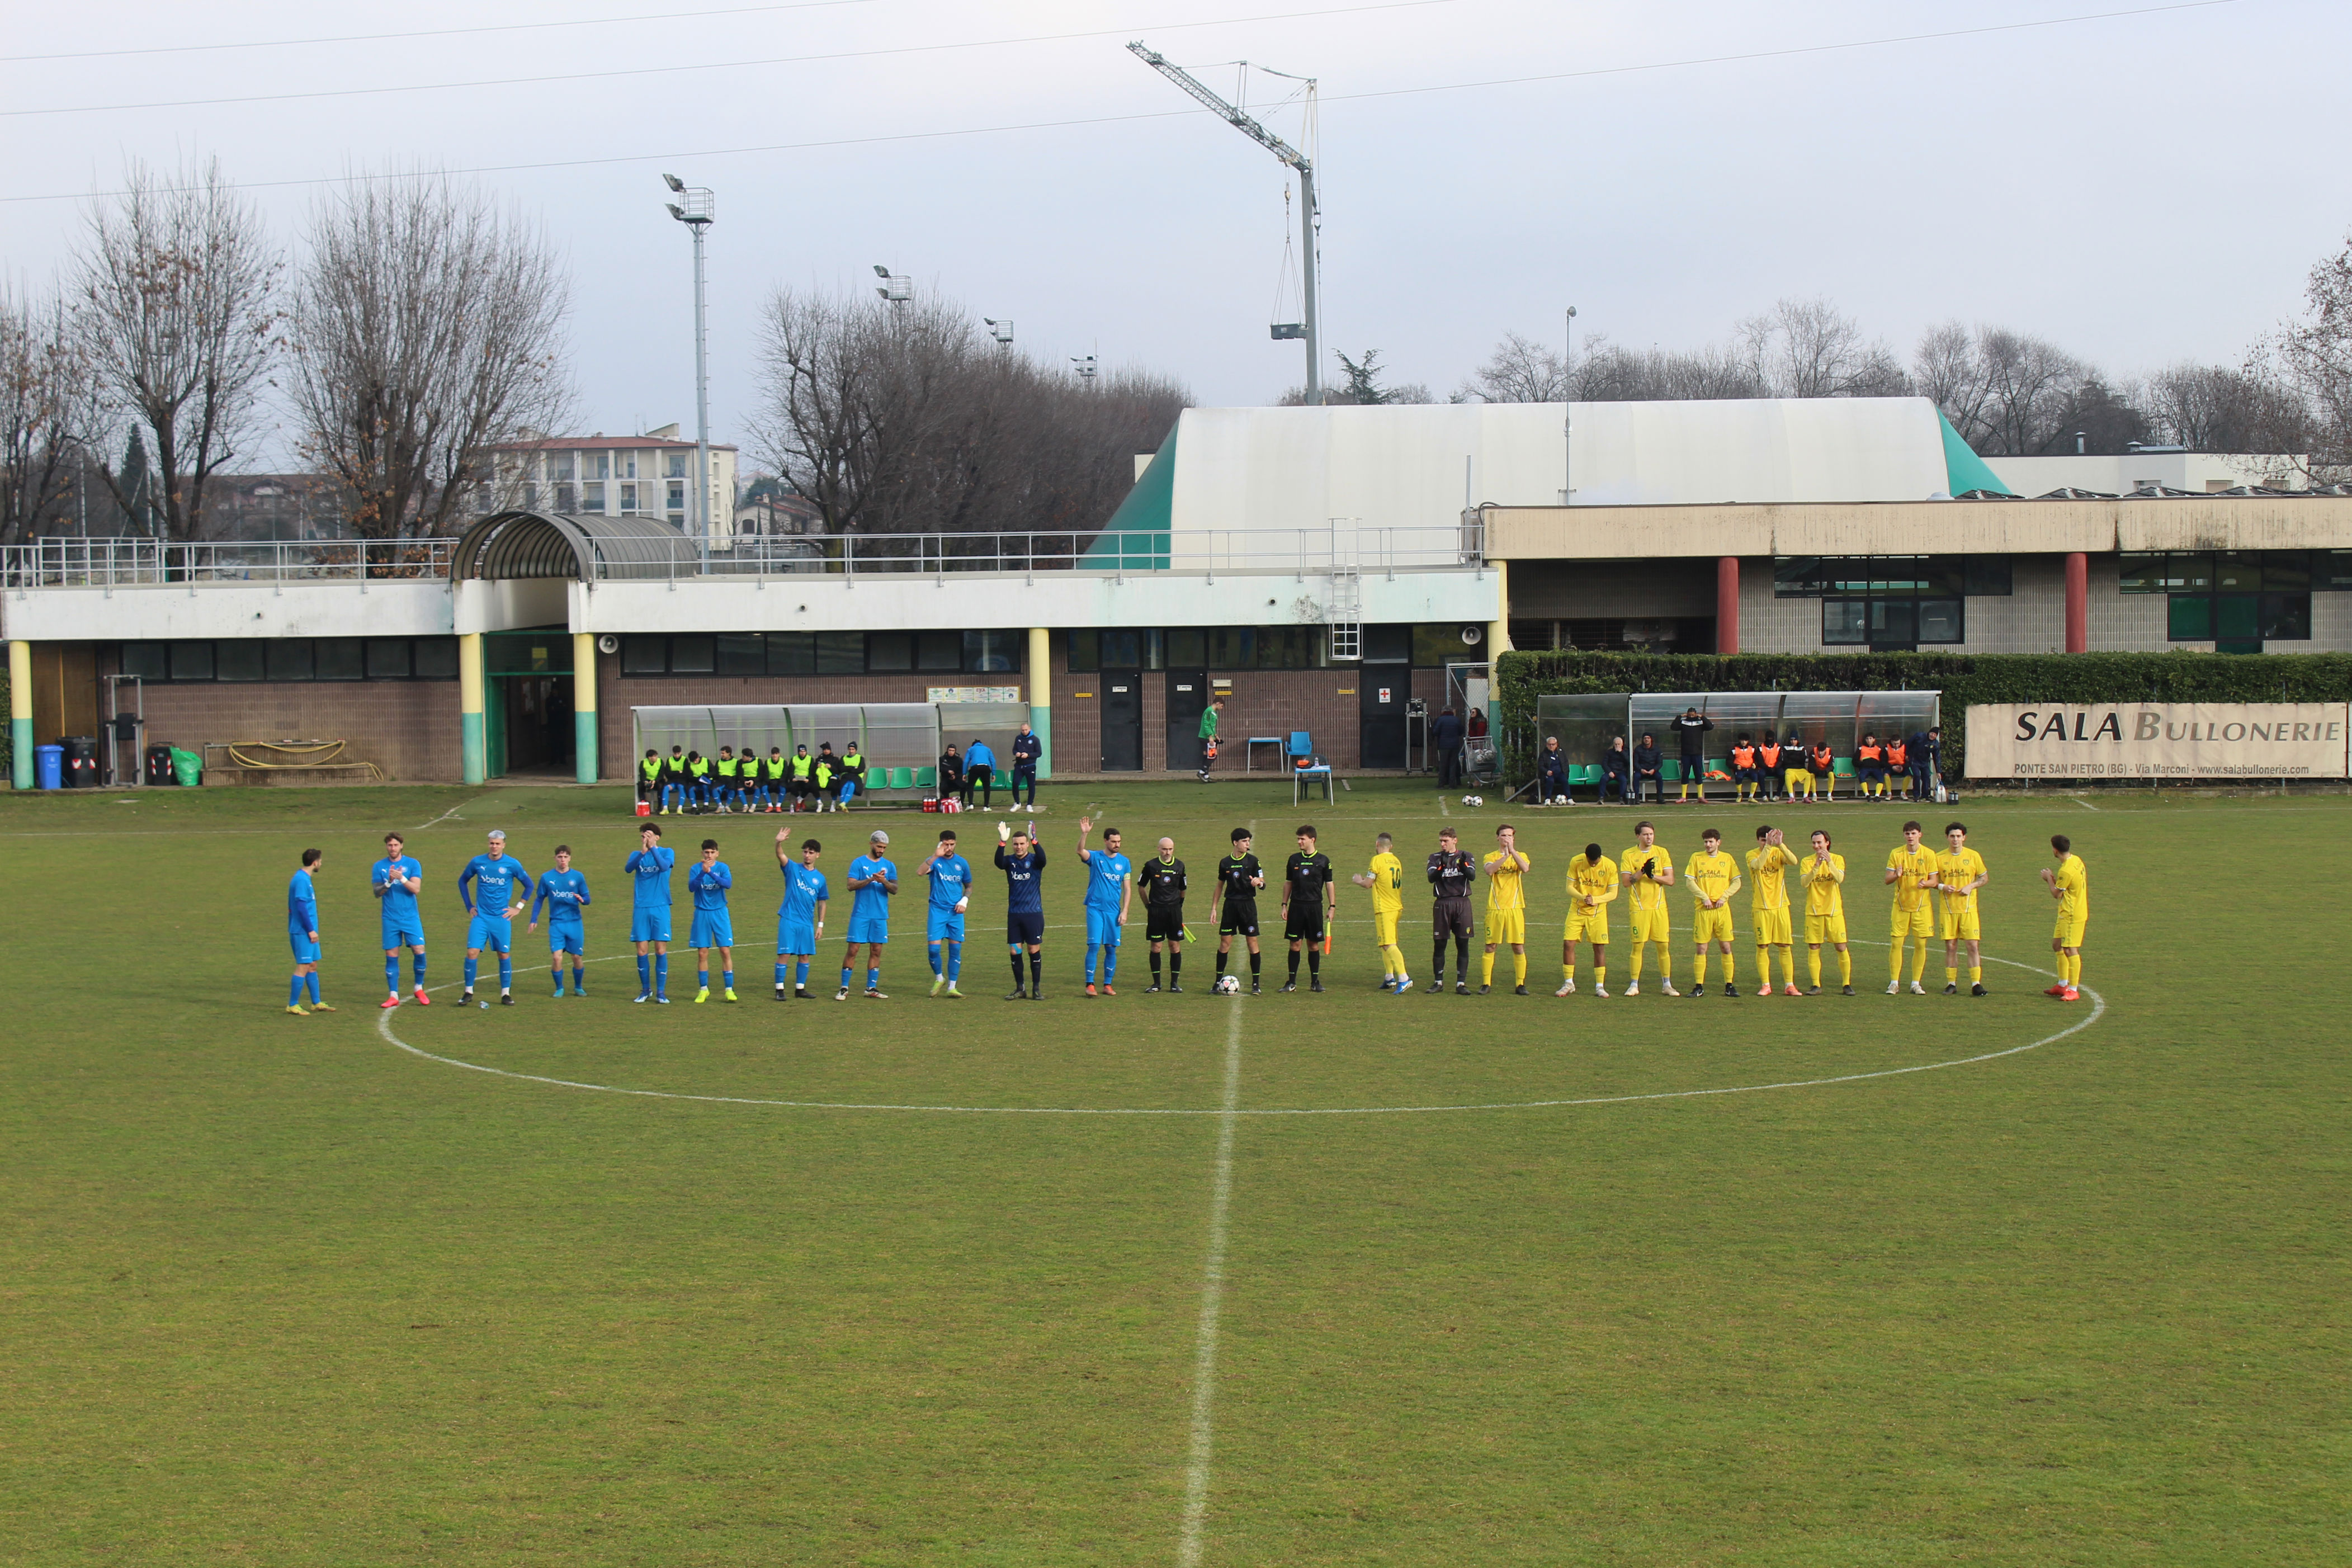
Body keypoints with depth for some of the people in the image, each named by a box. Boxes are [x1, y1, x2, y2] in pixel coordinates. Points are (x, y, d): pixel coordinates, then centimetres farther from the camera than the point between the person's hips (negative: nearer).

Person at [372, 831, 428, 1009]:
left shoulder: (412, 864, 1)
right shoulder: (379, 866, 5)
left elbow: (416, 888, -9)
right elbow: (377, 893, -1)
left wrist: (401, 878, -23)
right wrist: (388, 882, -18)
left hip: (410, 917, -1)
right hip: (390, 919, 1)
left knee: (419, 952, -8)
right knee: (391, 956, 0)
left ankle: (419, 989, 12)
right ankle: (393, 996, 7)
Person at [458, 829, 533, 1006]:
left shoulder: (512, 864, -3)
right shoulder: (477, 862, 1)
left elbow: (529, 885, 9)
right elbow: (462, 881, 17)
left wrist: (518, 907, 3)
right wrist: (469, 906, 11)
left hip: (502, 918, -1)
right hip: (481, 917, 1)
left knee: (504, 955, 2)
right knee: (472, 952, -9)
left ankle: (506, 994, 12)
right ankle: (469, 992, 2)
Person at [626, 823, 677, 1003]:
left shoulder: (667, 853, 3)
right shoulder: (637, 854, 7)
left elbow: (664, 866, -18)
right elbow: (628, 868, -14)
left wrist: (653, 848, -26)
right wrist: (643, 852, -29)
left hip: (660, 907, -2)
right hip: (641, 908, 2)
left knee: (661, 950, -3)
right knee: (642, 951, 1)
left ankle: (661, 992, 3)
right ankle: (645, 990, 14)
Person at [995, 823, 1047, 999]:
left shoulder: (1034, 860, -2)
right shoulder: (1010, 861, 3)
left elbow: (1042, 858, -25)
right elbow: (999, 863, -19)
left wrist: (1034, 840, -41)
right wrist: (1002, 842, -35)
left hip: (1034, 913, -2)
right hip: (1014, 914, 2)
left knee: (1034, 951, 0)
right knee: (1015, 952, 2)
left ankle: (1036, 989, 8)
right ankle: (1019, 989, 13)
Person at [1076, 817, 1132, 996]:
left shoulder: (1124, 862, 7)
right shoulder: (1095, 857, -1)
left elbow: (1127, 888, 9)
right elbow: (1080, 851, -22)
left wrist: (1124, 911, 0)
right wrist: (1084, 834, -39)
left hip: (1114, 911, 3)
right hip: (1095, 908, -3)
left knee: (1112, 949, 4)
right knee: (1094, 946, -10)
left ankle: (1107, 985, 12)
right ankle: (1090, 985, -6)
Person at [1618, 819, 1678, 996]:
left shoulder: (1662, 853, 6)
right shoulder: (1628, 855, 1)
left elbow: (1670, 880, 0)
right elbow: (1626, 881, -8)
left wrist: (1654, 876, -15)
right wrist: (1642, 871, -20)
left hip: (1659, 907, 2)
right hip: (1639, 907, -2)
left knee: (1664, 946, 2)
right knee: (1638, 946, -4)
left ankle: (1667, 985, 11)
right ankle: (1634, 986, 3)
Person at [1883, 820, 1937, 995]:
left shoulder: (1929, 854, -1)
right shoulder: (1896, 854, 1)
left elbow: (1933, 881, 0)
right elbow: (1887, 879, -1)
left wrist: (1925, 883, -23)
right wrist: (1896, 875, -23)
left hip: (1922, 906, 0)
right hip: (1901, 905, 0)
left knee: (1921, 945, 0)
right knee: (1896, 943, -4)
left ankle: (1916, 984, 9)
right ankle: (1894, 983, 4)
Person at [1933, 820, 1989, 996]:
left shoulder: (1973, 856, 3)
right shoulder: (1939, 858, 4)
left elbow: (1985, 878, 10)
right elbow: (1933, 881, 10)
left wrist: (1971, 886, -8)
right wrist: (1942, 886, -11)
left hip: (1969, 908, -1)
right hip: (1948, 909, 1)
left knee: (1973, 945, -6)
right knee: (1950, 947, 2)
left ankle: (1976, 984, -3)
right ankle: (1951, 984, 10)